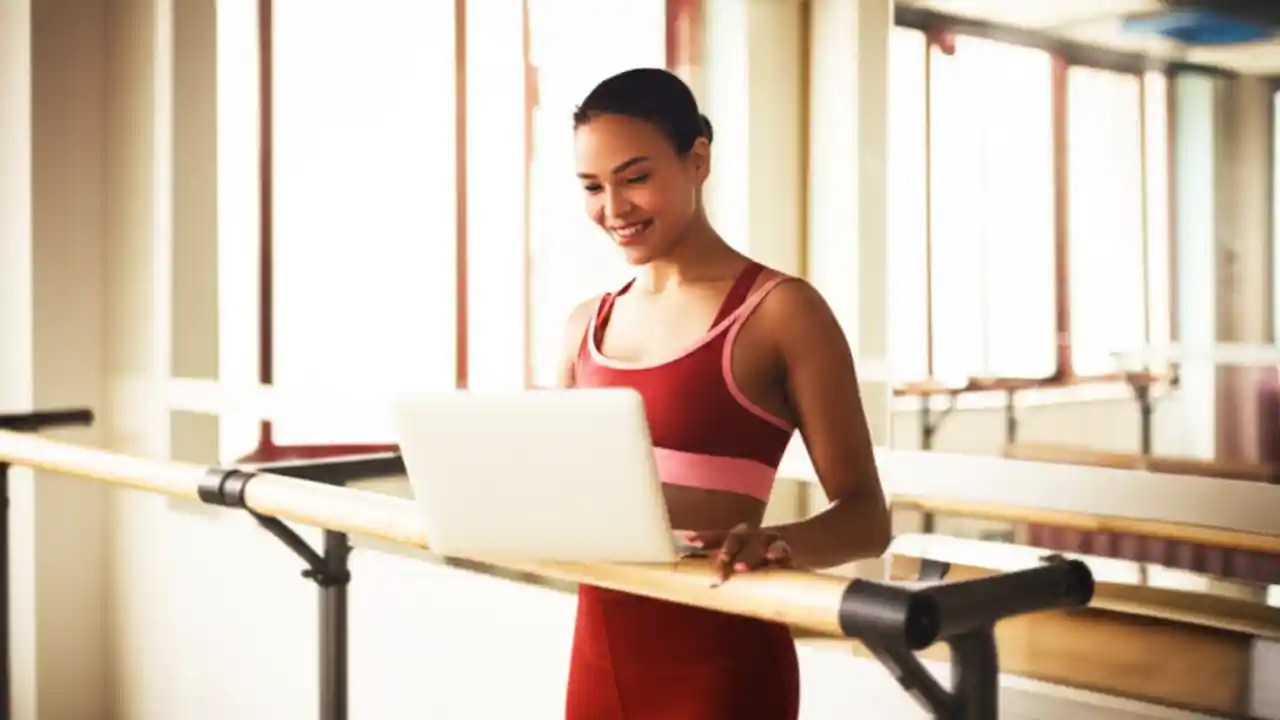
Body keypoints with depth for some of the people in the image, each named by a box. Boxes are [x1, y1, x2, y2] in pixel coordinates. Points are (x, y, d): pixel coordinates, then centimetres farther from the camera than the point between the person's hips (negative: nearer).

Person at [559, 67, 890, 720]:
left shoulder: (780, 310, -9)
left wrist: (776, 543, -30)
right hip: (598, 647, 6)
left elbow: (864, 515, -11)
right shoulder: (587, 324, 8)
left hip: (718, 660, -5)